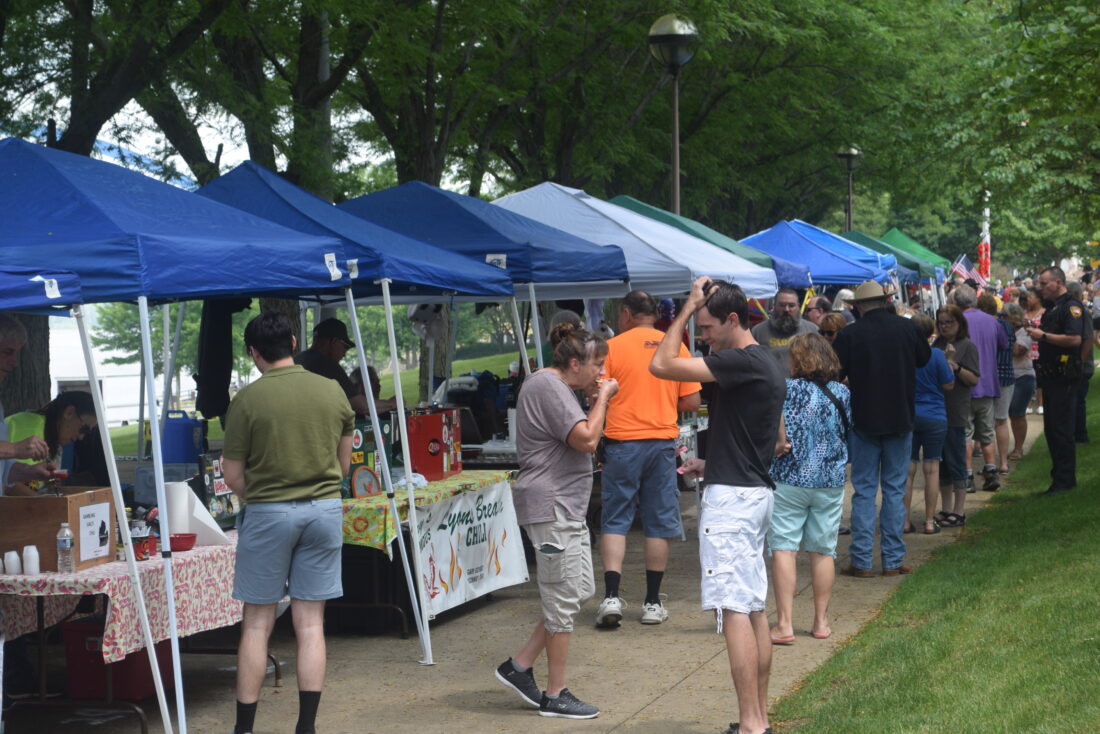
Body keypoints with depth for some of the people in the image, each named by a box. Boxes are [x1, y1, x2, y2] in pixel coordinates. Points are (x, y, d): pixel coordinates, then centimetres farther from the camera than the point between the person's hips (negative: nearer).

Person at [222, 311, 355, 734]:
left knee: (257, 624, 5)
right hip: (325, 509, 3)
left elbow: (232, 476, -5)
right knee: (310, 624, 7)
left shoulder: (247, 400, -9)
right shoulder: (333, 392, 2)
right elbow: (343, 464, 10)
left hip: (267, 512, -3)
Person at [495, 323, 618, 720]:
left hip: (566, 507, 11)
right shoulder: (547, 387, -15)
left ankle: (519, 666, 19)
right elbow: (586, 439, -22)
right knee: (564, 599, -4)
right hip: (551, 506, -11)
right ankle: (555, 695, 6)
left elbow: (580, 439, 25)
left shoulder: (556, 386, 18)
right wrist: (602, 399, -10)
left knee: (579, 590, 13)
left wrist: (597, 400, 13)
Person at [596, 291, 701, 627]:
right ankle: (652, 603, 11)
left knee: (615, 521, 5)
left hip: (622, 442, -2)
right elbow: (692, 401, 3)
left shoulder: (613, 347, -4)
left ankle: (611, 596, -5)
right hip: (663, 441, 2)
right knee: (658, 524, 8)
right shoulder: (676, 346, 3)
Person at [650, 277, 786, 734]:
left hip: (732, 496, -10)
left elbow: (661, 365, -19)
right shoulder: (769, 365, 15)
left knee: (733, 609, -10)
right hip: (757, 491, 10)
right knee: (755, 607, 12)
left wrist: (687, 308, -10)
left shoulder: (741, 362, -16)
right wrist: (711, 464, 19)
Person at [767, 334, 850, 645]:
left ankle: (784, 624, -7)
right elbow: (847, 431, 14)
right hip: (831, 481, 4)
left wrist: (780, 442, -14)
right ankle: (821, 622, 18)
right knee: (823, 551, 11)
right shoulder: (842, 393, 5)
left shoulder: (790, 388, -9)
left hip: (790, 479, -4)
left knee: (783, 548, -2)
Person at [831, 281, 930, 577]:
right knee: (895, 489, 8)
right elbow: (924, 358, 14)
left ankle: (861, 561, 3)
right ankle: (893, 559, 10)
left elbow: (835, 374, -5)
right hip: (900, 420, 2)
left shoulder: (849, 334, -11)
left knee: (863, 490, 4)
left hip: (863, 420, -2)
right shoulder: (906, 328, -4)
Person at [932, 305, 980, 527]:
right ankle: (946, 508, 19)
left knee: (955, 461, -2)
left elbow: (974, 380, -9)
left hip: (955, 412, -6)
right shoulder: (937, 344, 12)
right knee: (940, 462, 11)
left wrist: (956, 367, -22)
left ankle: (959, 511, 5)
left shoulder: (967, 346, -5)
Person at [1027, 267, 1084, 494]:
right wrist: (1037, 333, 10)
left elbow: (1074, 339, -25)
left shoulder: (1071, 306, -14)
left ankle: (1065, 480, -2)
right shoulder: (1052, 307, 17)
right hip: (1050, 374, 10)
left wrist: (1044, 335, -19)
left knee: (1062, 430, -7)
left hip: (1064, 377, -10)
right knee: (1051, 429, 13)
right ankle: (1059, 476, 21)